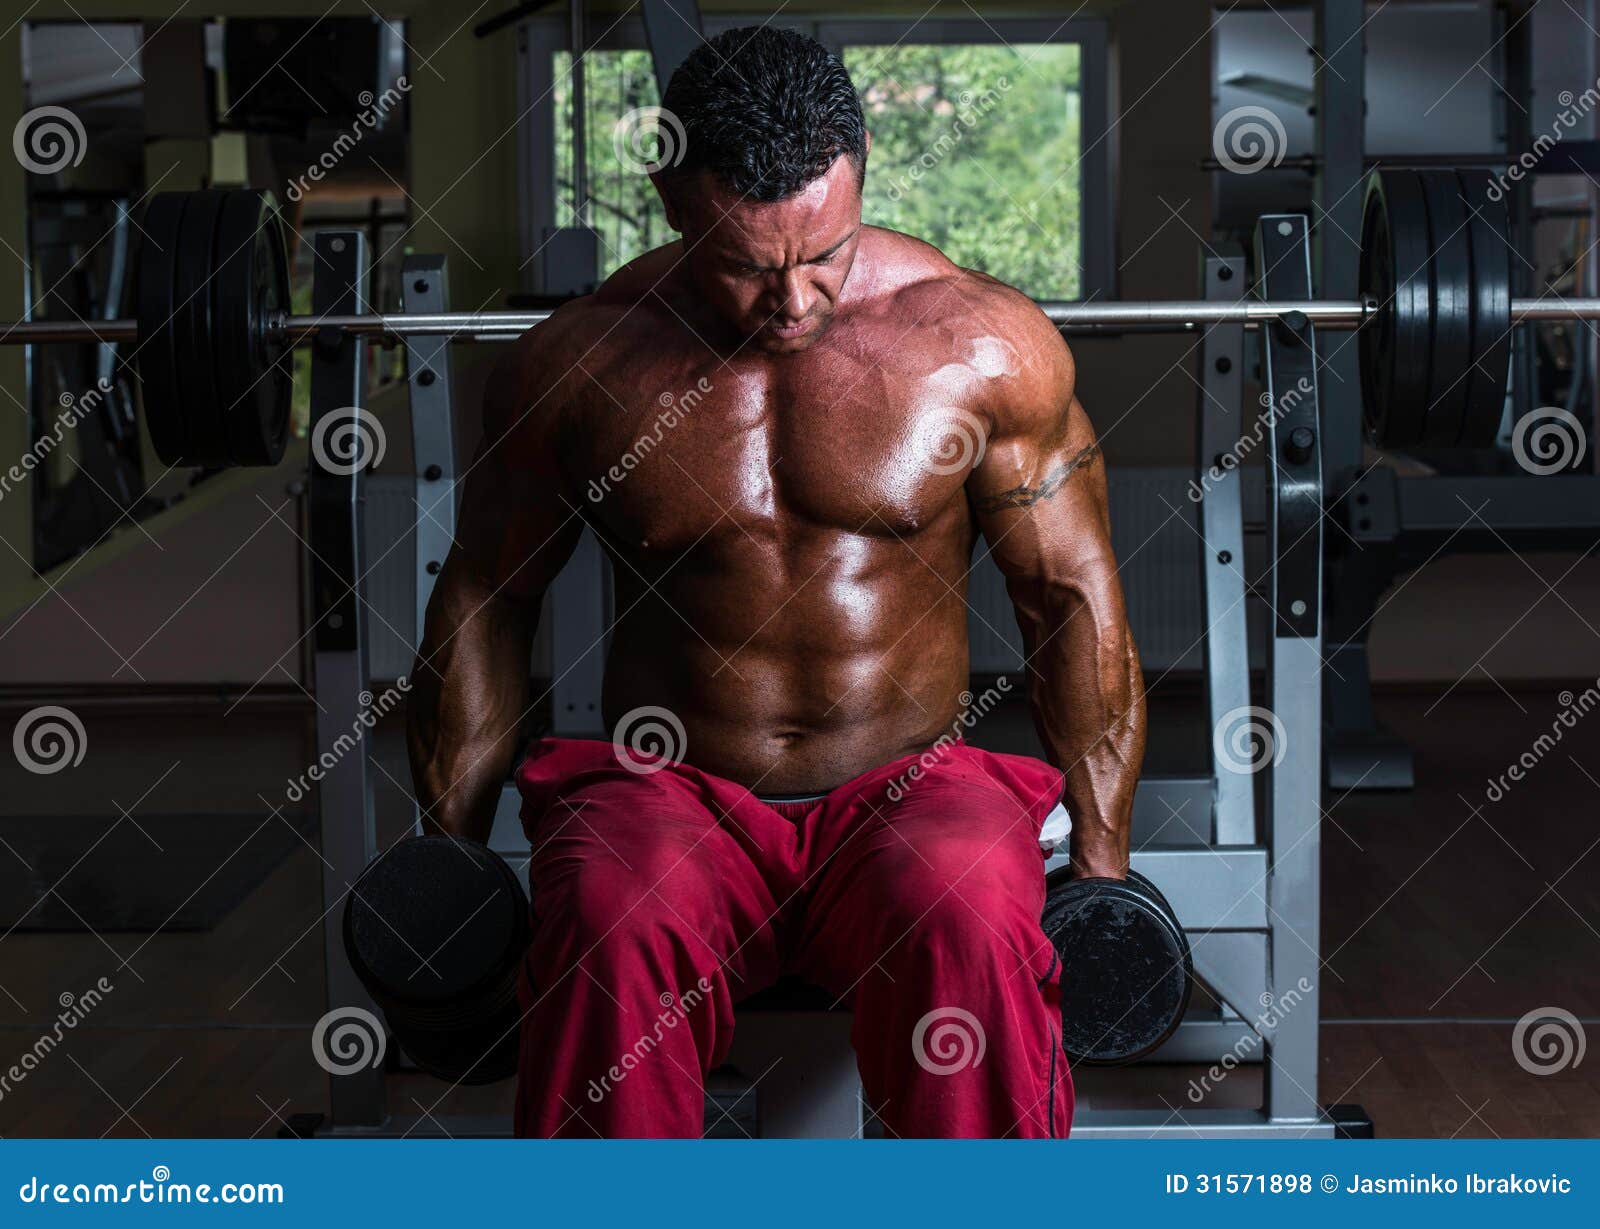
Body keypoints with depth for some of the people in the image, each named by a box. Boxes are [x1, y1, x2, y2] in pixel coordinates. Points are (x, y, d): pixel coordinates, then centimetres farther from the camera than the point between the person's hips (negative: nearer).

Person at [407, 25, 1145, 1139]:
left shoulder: (984, 344, -3)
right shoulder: (575, 366, -2)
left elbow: (1074, 593, 5)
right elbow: (486, 600, 10)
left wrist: (1103, 865, 3)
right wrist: (447, 855, 8)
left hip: (912, 790, 0)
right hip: (668, 792, 1)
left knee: (972, 933, -35)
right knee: (614, 942, -34)